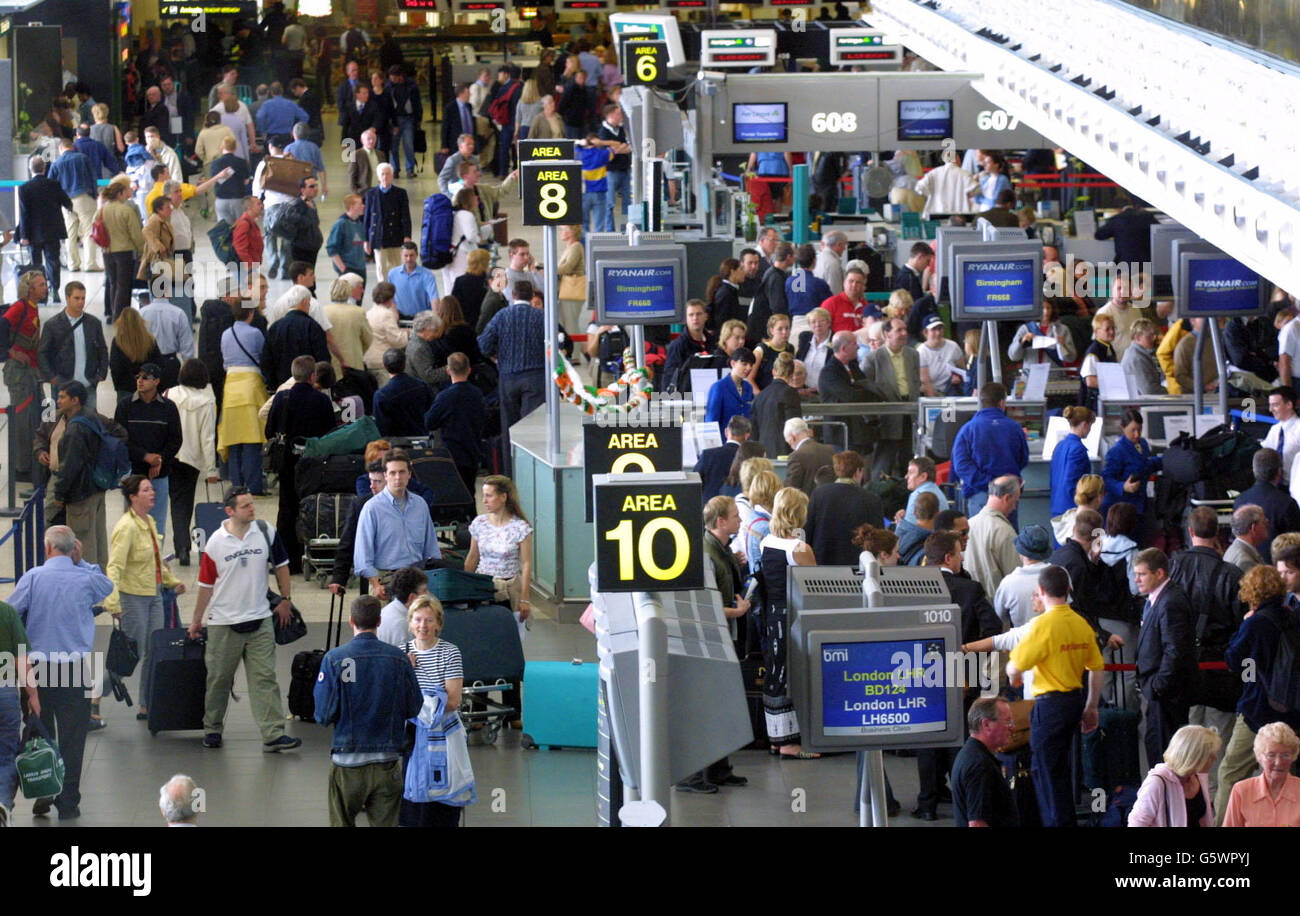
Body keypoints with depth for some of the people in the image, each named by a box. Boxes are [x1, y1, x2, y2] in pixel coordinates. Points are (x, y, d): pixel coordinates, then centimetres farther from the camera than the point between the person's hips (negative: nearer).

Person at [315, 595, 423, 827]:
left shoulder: (334, 659, -11)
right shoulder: (399, 659, -6)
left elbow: (324, 715, -11)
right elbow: (414, 709, 1)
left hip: (347, 763, -1)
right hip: (387, 764, 1)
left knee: (342, 823, 13)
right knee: (385, 823, 8)